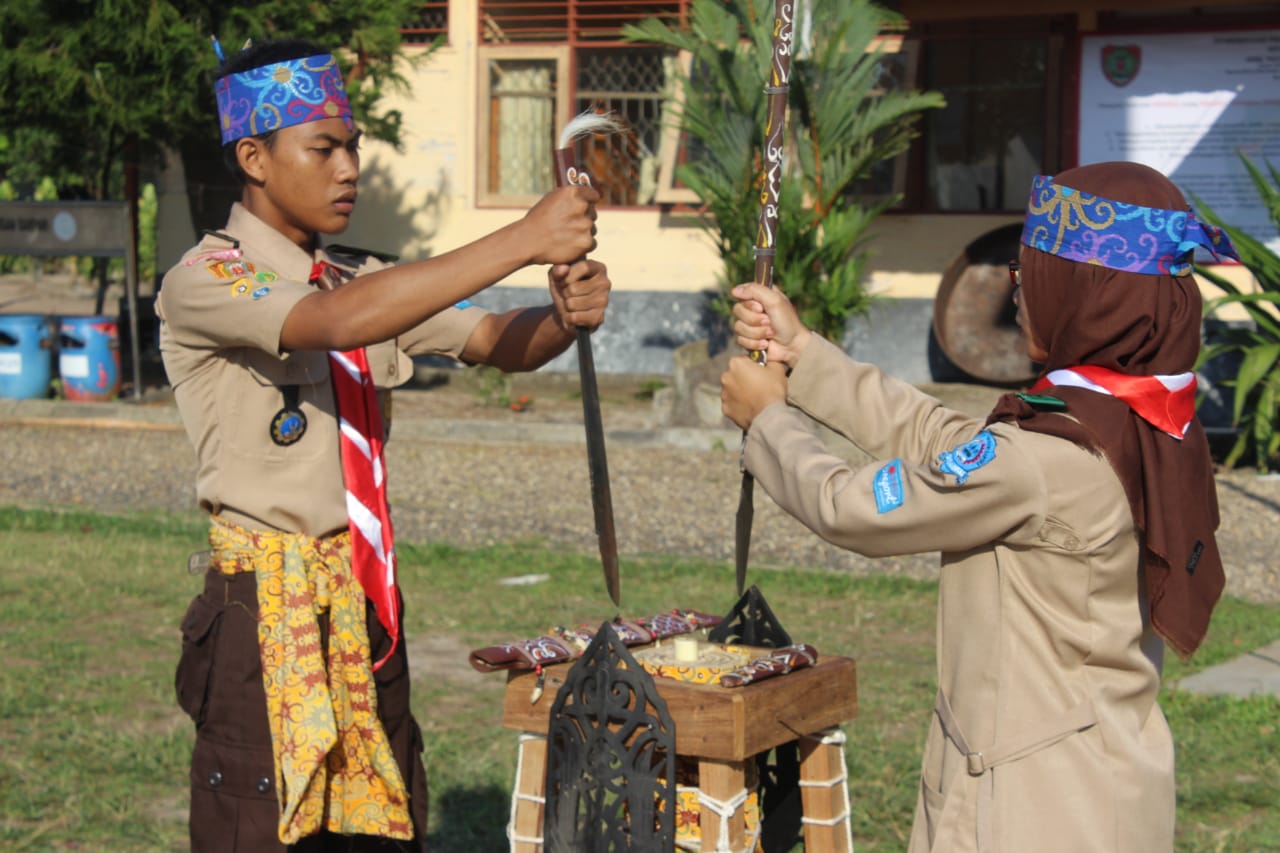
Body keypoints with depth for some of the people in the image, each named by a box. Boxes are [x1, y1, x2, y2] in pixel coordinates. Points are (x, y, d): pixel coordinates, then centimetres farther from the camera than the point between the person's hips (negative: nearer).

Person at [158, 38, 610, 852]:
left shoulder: (365, 278, 12)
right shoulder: (203, 281, -11)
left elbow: (500, 342, 5)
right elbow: (334, 321, -29)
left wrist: (565, 315, -20)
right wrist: (522, 240, -30)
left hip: (368, 601, 7)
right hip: (267, 610, -6)